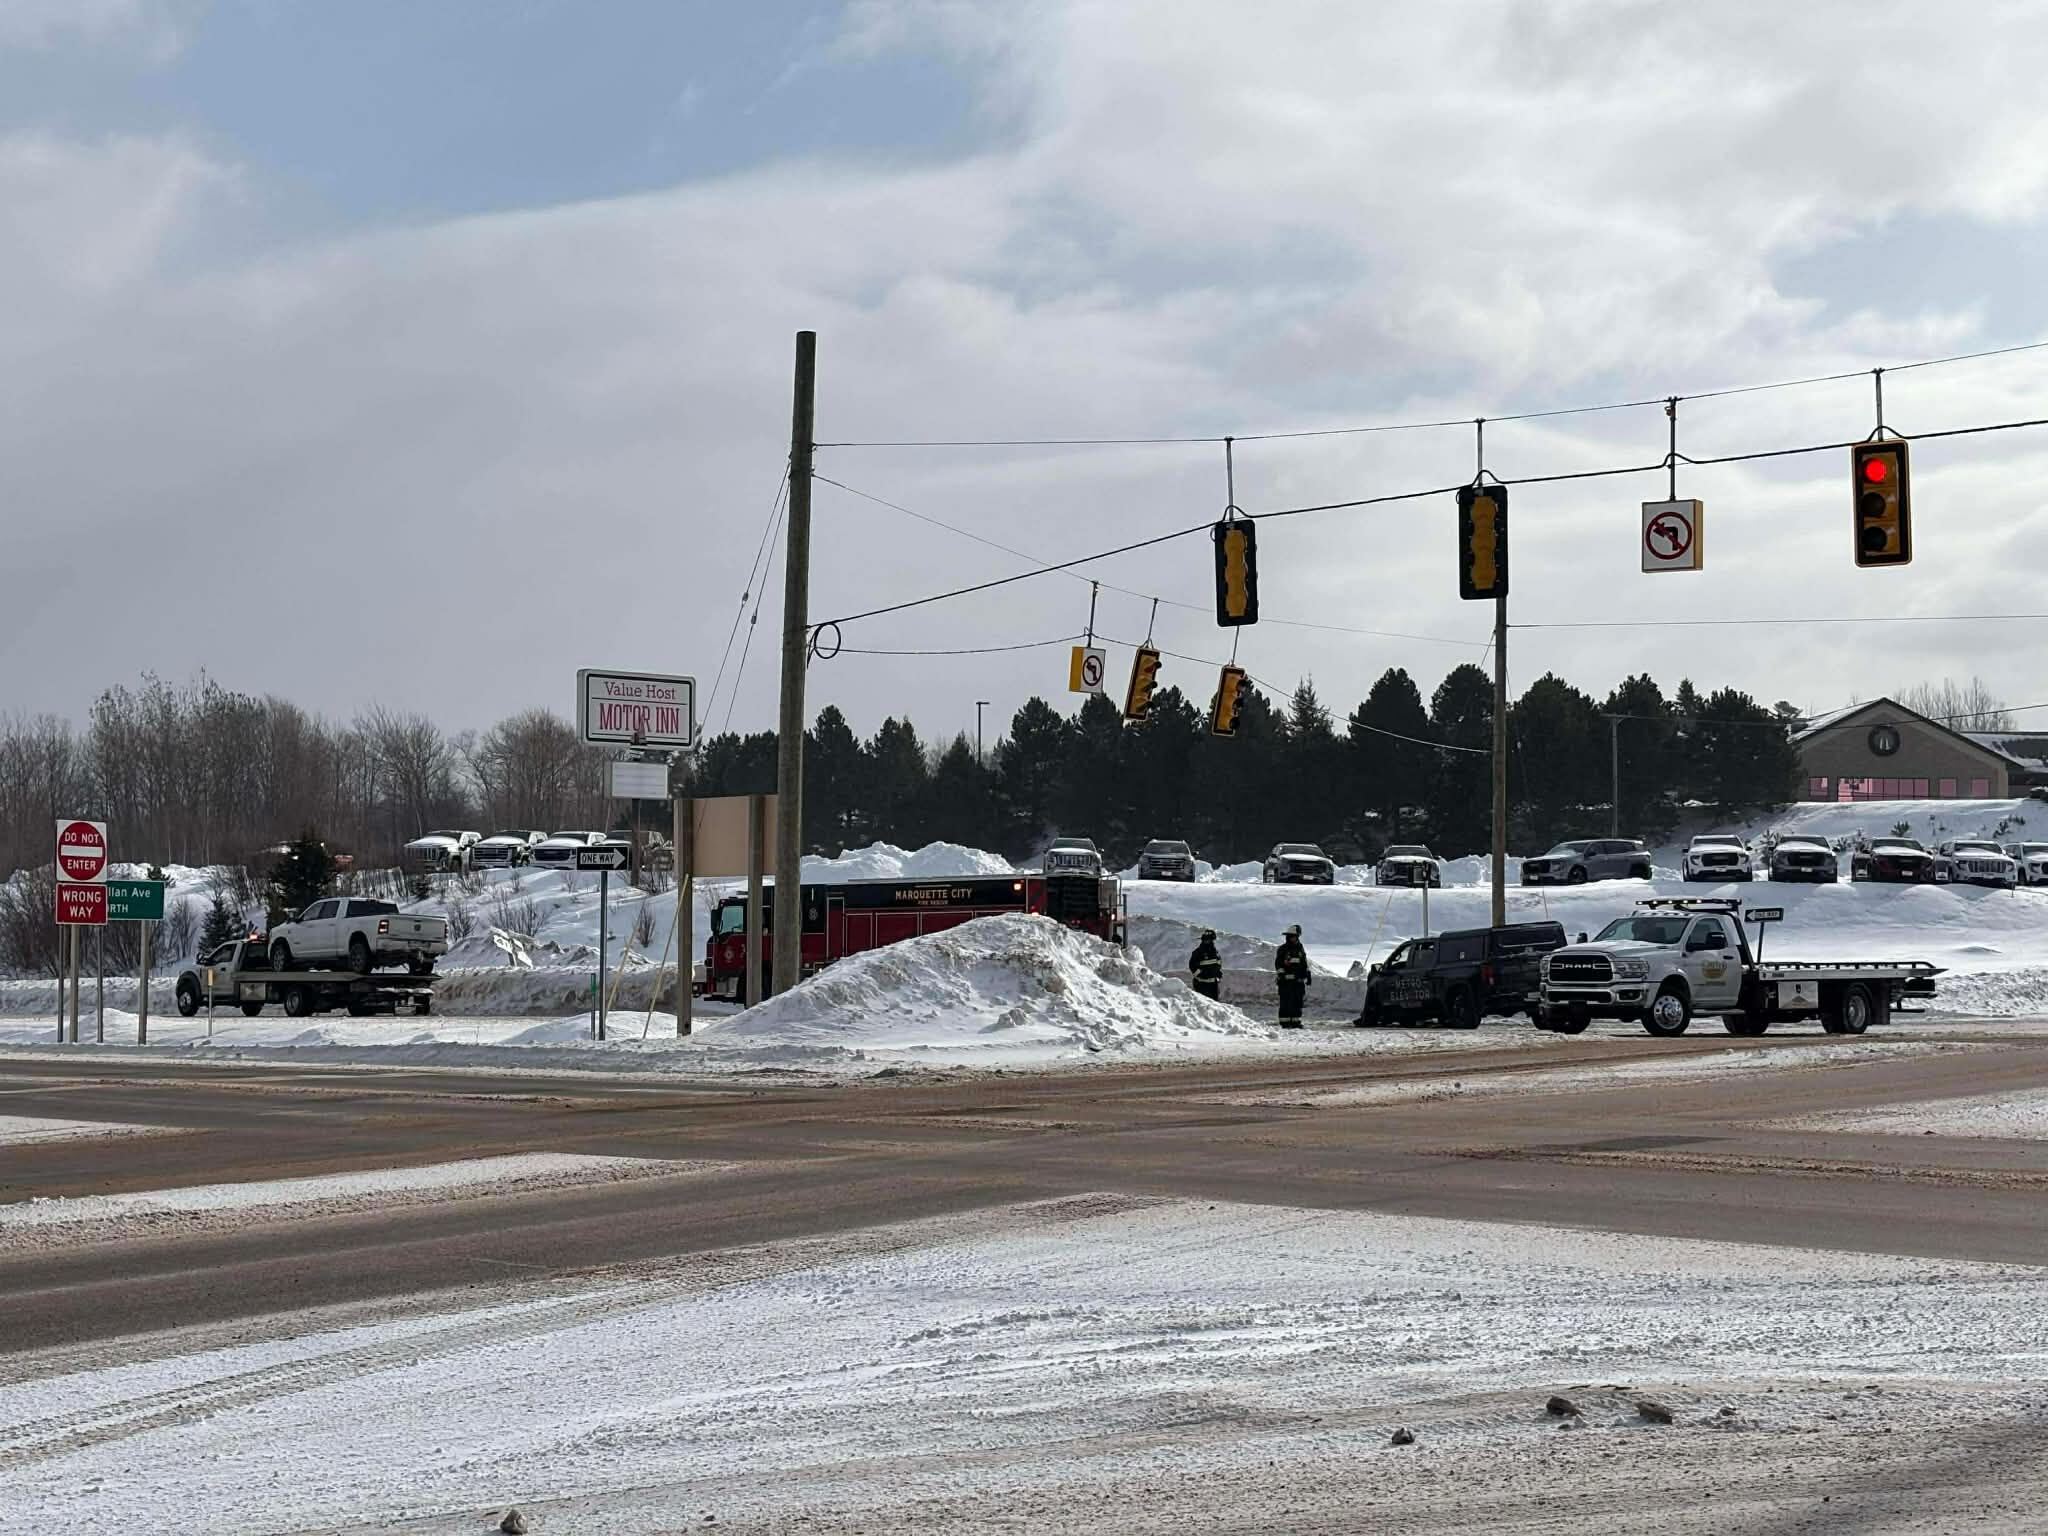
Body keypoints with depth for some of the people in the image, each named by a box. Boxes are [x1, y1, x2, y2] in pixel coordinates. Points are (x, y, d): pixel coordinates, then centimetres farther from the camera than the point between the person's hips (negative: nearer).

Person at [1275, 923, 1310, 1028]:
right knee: (1286, 1003, -5)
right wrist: (1281, 976, -14)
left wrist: (1307, 978, 16)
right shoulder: (1283, 949, -2)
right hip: (1286, 981, -6)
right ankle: (1285, 1023, -3)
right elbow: (1278, 964, -6)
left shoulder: (1300, 949, 16)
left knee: (1297, 1003, 6)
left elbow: (1305, 965, 20)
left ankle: (1296, 1021, 12)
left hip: (1298, 980, 6)